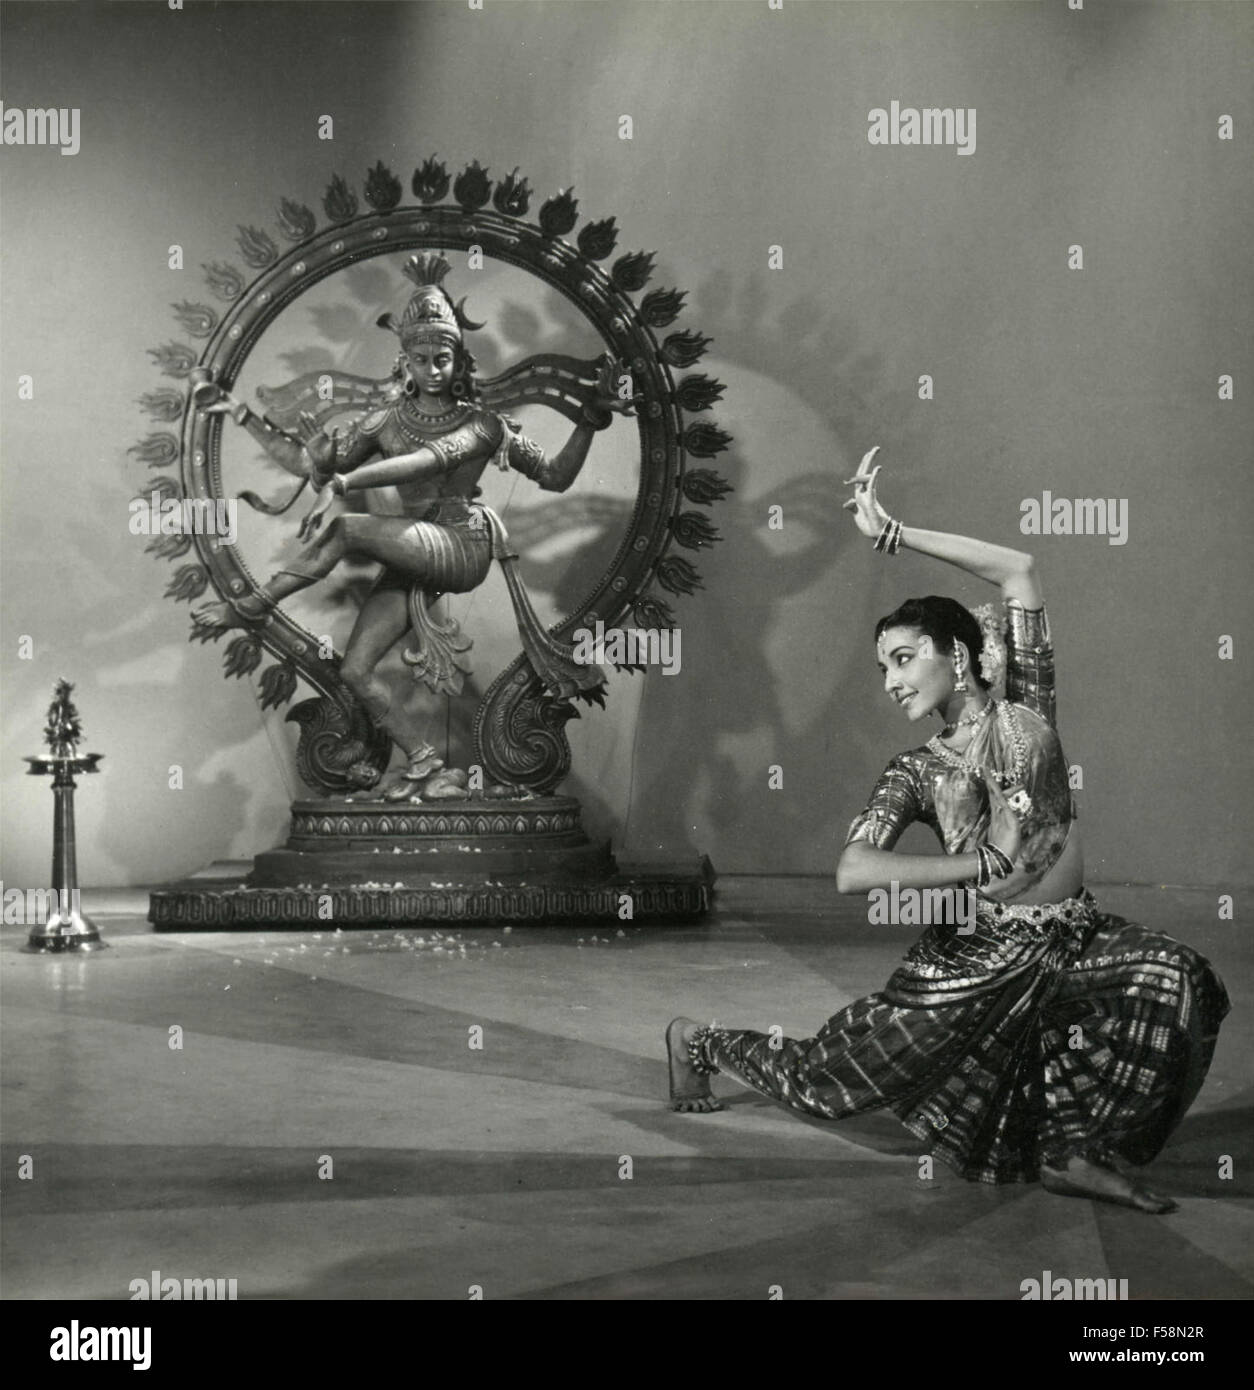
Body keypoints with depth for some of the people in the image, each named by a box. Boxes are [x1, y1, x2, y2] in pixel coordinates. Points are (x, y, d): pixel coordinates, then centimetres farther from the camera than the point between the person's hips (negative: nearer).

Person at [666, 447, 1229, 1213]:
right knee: (829, 1076, 3)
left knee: (1179, 978, -27)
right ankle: (699, 1040, 30)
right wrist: (986, 869, -17)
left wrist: (895, 533, 0)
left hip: (1075, 941, 2)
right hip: (978, 957, -1)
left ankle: (1077, 1150, -18)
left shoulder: (1026, 712, 4)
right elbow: (853, 872, -12)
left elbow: (1021, 570, -2)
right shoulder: (918, 771, 3)